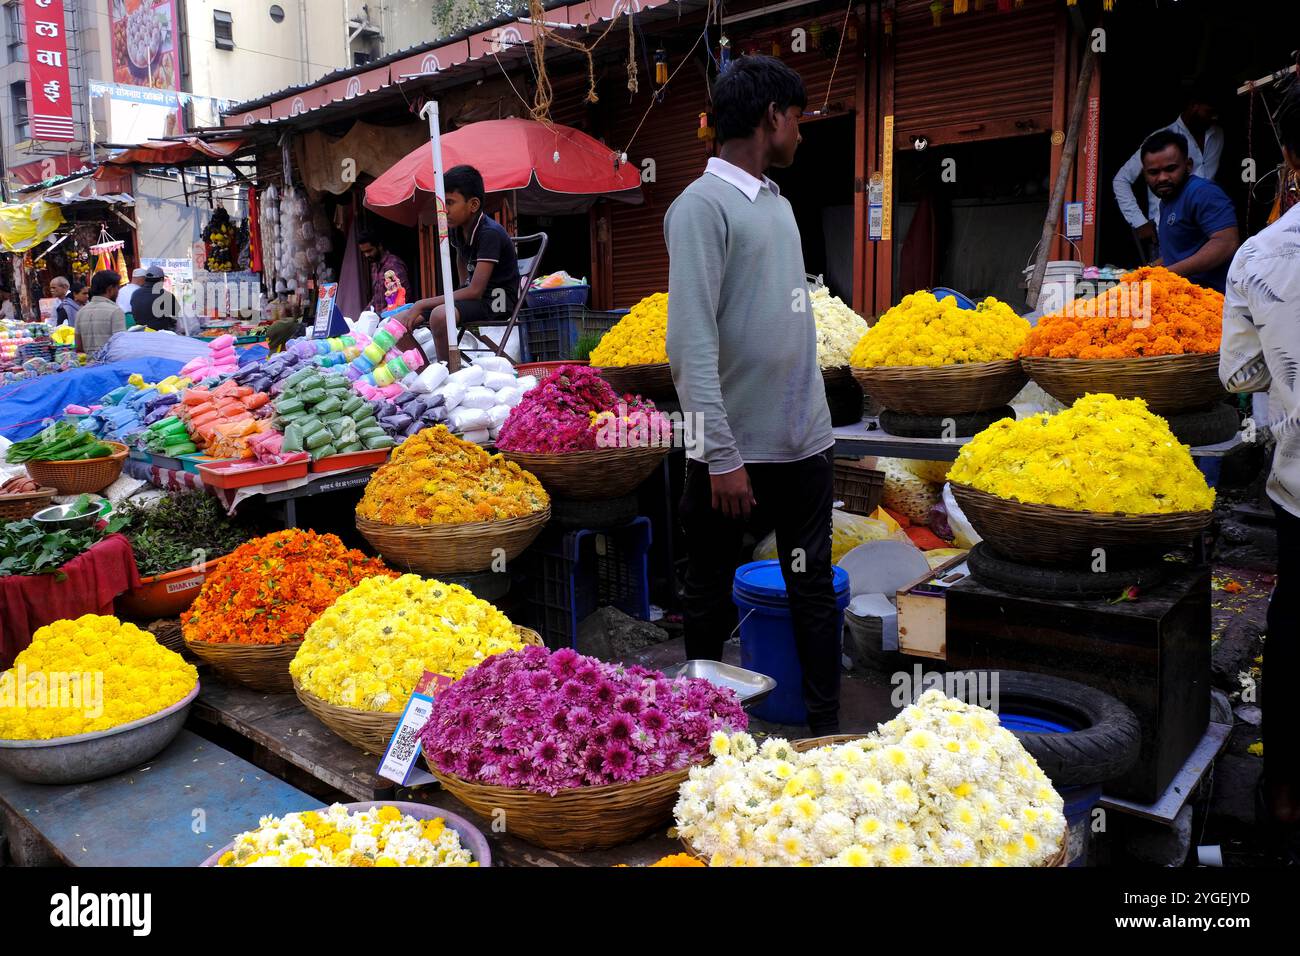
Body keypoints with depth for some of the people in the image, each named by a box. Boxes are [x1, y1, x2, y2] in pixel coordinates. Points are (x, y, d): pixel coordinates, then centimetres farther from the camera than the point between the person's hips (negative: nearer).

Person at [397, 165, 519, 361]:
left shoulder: (490, 233, -22)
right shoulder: (457, 229, 2)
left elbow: (475, 291, -27)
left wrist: (422, 304, -25)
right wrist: (462, 294, 16)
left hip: (497, 300, -8)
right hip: (471, 294, 8)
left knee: (440, 315, -37)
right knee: (400, 323, -4)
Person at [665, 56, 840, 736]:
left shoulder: (777, 201, 14)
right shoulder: (702, 207, -12)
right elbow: (691, 343, -19)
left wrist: (813, 414, 16)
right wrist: (723, 456, -22)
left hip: (804, 441, 7)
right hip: (734, 448, -7)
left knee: (815, 589, 12)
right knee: (710, 599, 9)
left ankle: (827, 729, 24)